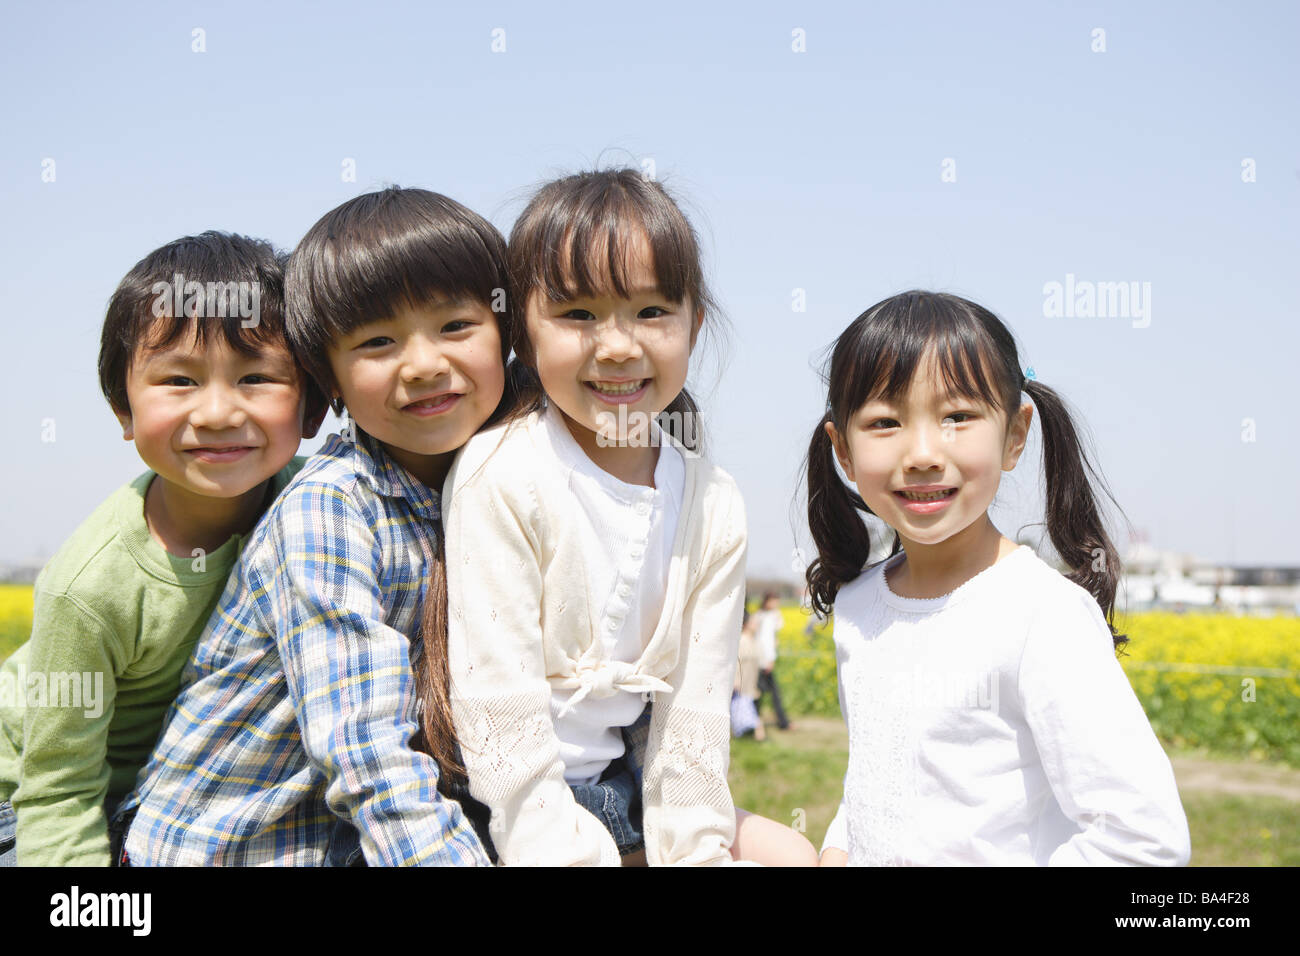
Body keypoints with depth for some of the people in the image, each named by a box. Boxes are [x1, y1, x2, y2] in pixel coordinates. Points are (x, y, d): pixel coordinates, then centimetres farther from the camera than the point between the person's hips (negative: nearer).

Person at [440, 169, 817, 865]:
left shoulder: (714, 506, -2)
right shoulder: (500, 477, -17)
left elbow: (694, 711, 0)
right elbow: (499, 710, -19)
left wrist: (693, 852, -7)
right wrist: (568, 856, -23)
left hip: (628, 783, 6)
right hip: (513, 805, -6)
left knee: (791, 854, -1)